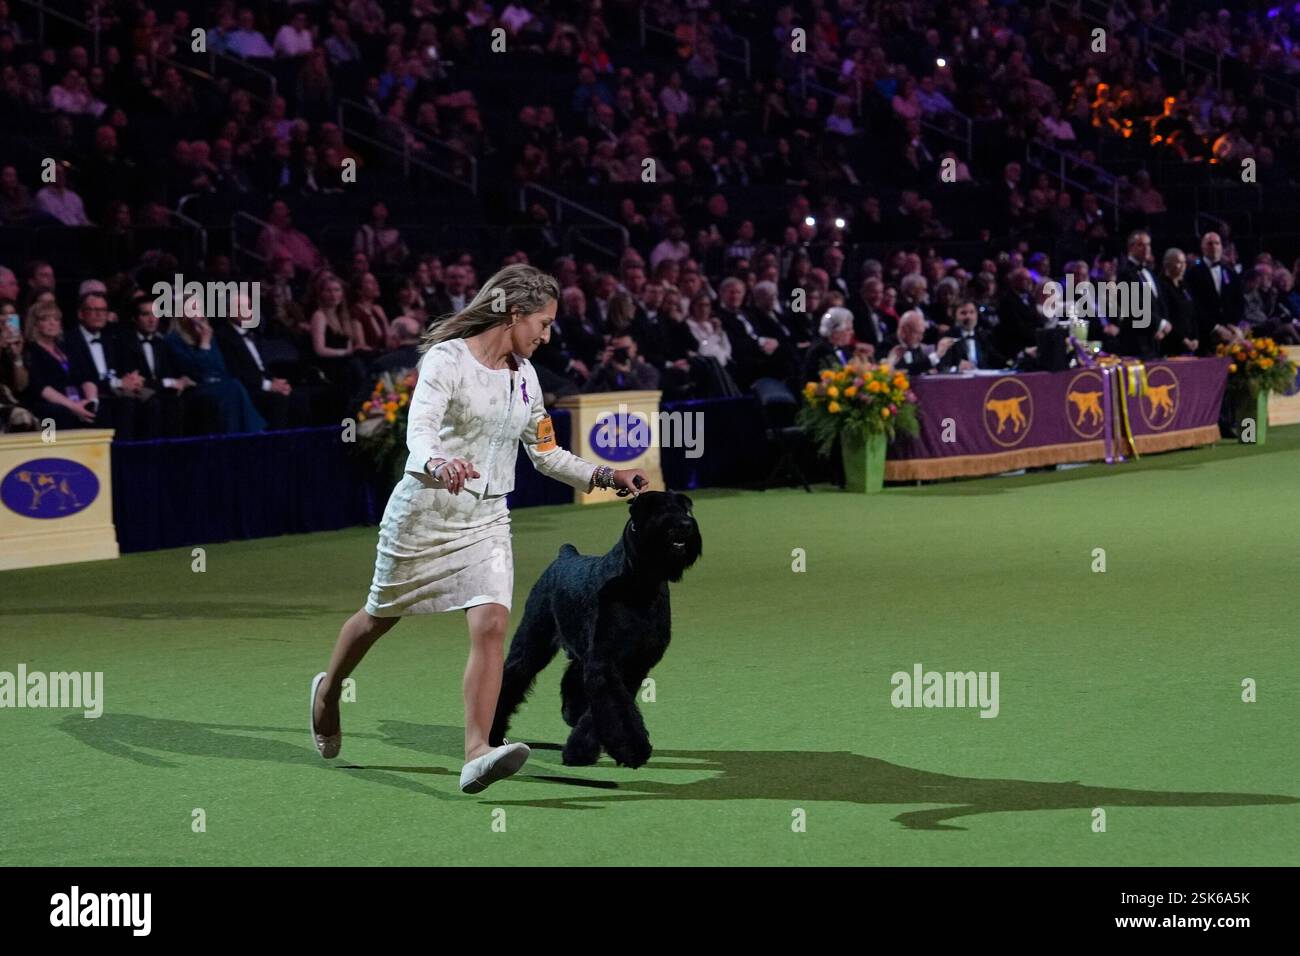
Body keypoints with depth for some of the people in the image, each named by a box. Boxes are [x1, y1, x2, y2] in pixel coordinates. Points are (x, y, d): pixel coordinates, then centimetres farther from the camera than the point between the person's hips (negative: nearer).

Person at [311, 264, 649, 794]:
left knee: (491, 625, -16)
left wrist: (608, 477, 10)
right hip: (425, 511, -5)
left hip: (487, 520, 5)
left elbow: (547, 454, 18)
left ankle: (476, 754, -24)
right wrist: (436, 462, -50)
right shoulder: (447, 359, -13)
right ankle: (327, 692, 43)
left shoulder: (524, 376, 8)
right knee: (379, 618, 14)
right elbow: (419, 430, -29)